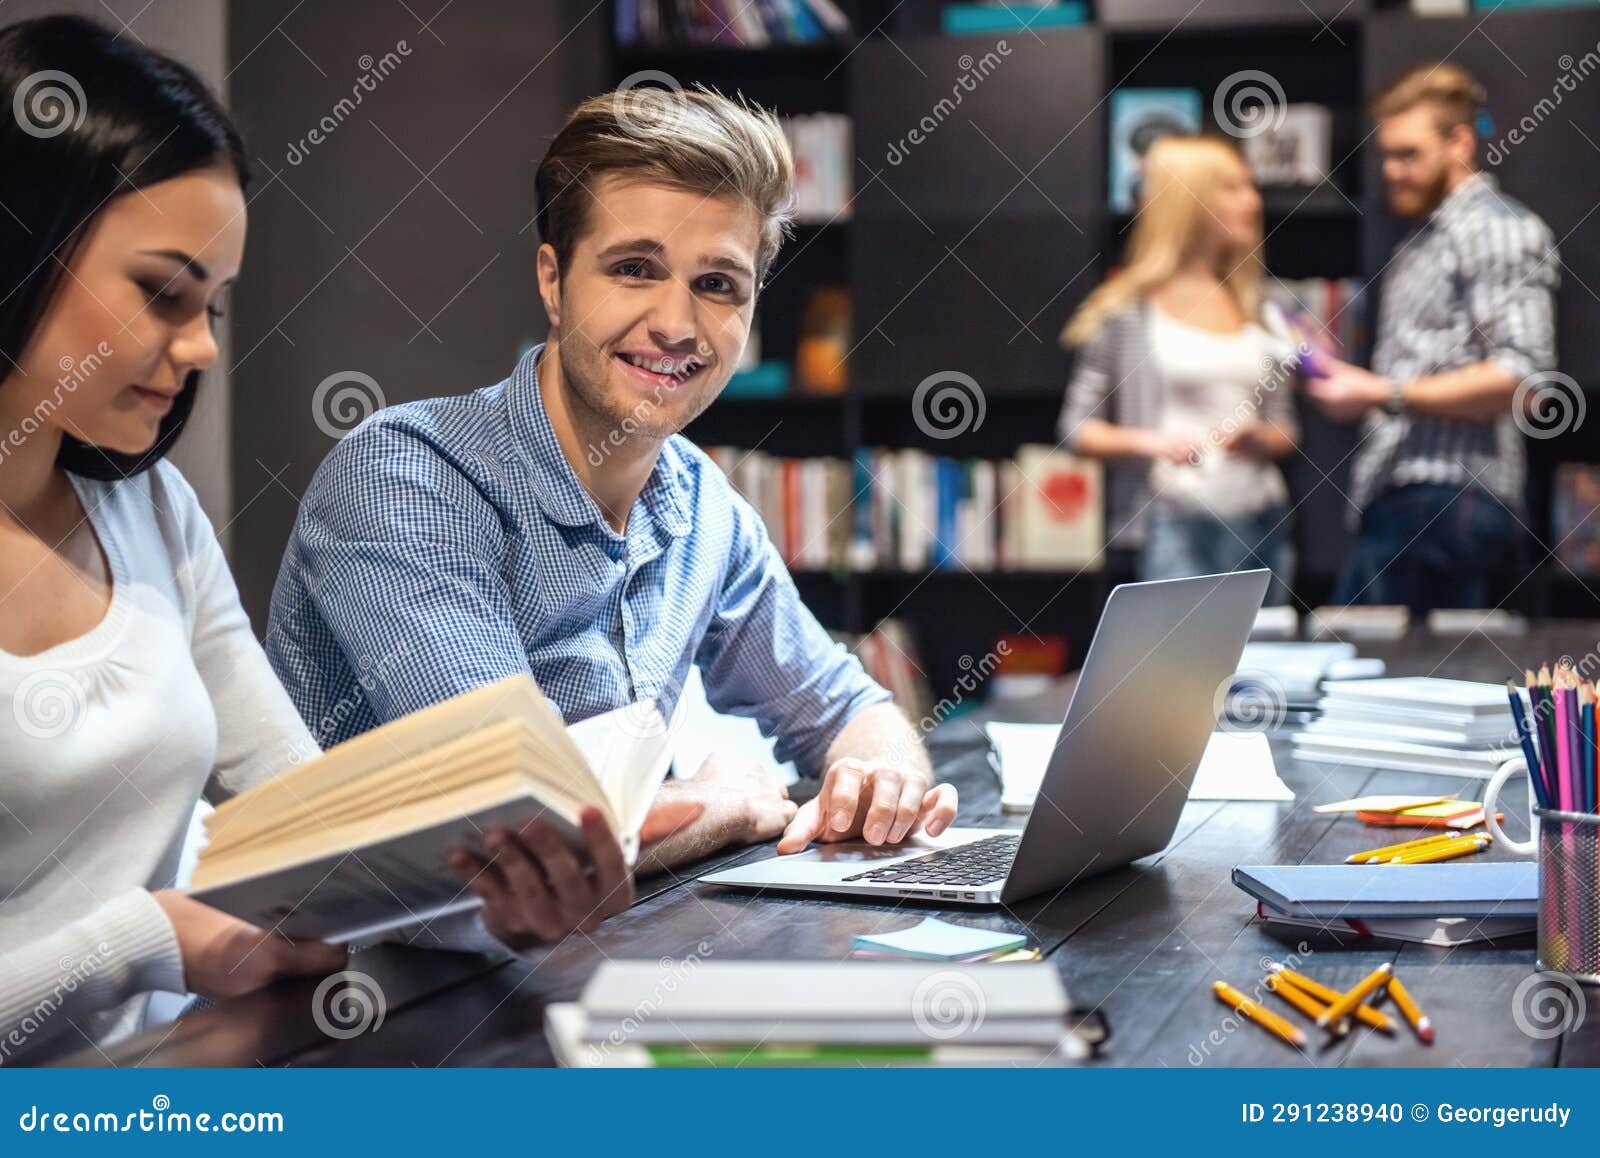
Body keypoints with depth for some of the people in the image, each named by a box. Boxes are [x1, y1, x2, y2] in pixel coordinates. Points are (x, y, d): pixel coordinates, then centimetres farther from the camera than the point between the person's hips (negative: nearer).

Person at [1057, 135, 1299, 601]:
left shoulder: (1260, 314, 13)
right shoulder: (1128, 312, -1)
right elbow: (1078, 429, 0)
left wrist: (1257, 440, -3)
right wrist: (1149, 441, -15)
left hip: (1260, 526, 5)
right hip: (1176, 523, -5)